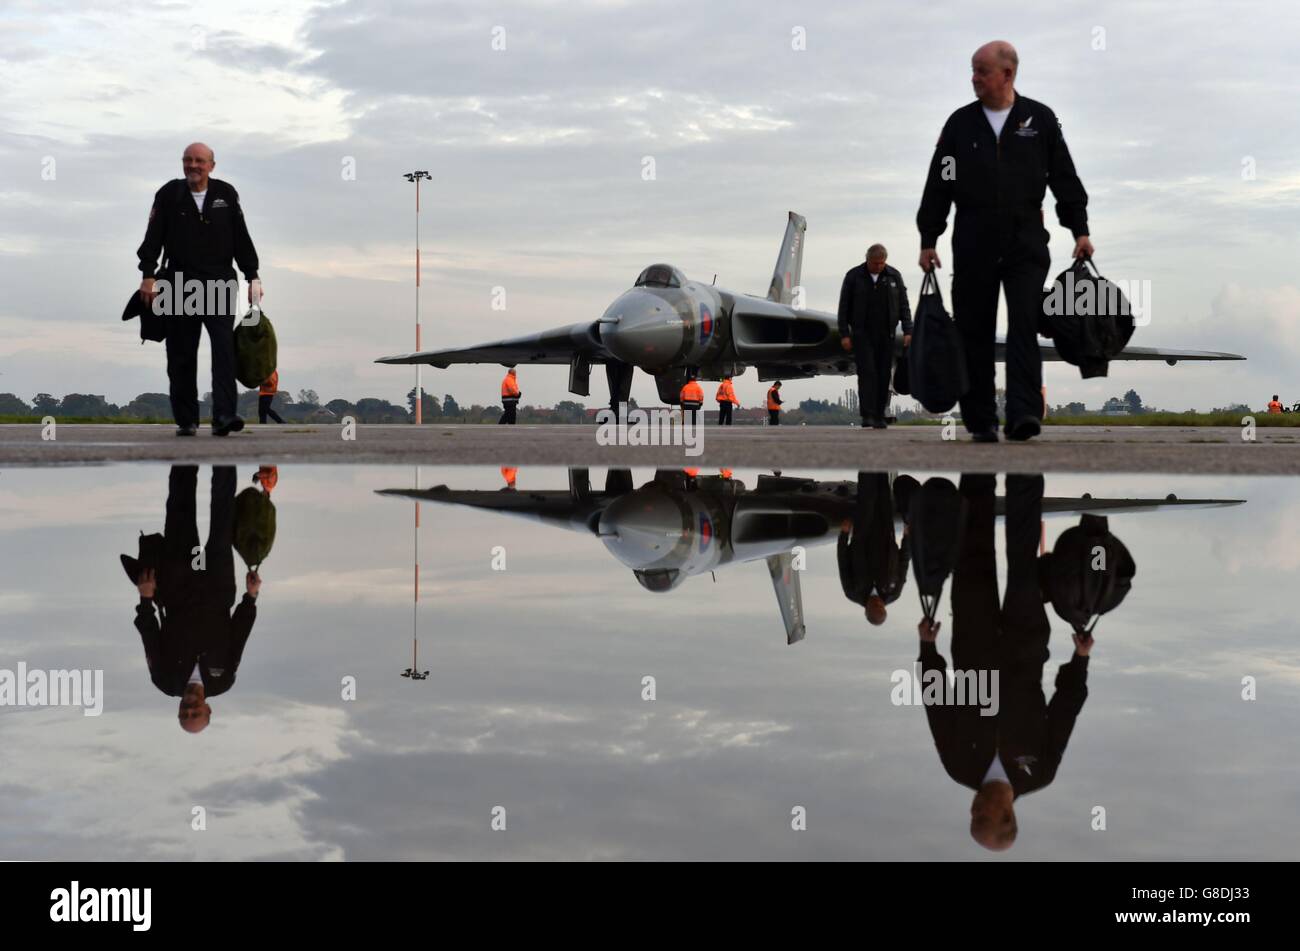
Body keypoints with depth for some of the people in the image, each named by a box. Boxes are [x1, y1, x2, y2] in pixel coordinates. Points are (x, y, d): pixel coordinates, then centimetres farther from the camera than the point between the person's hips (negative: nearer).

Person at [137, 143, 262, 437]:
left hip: (219, 284, 0)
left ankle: (223, 416, -21)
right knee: (181, 357, 2)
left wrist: (252, 277, 6)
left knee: (224, 349, -15)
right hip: (179, 286, 0)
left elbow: (241, 239, 10)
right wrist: (148, 275, -9)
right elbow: (153, 237, 1)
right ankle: (186, 420, 10)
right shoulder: (169, 195, 6)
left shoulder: (226, 194, 9)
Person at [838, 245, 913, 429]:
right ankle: (867, 416, -16)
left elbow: (903, 305, 7)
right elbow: (844, 307, 0)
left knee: (883, 375, 1)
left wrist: (907, 331, -2)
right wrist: (844, 334, -6)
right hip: (862, 334, -2)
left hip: (886, 334, 2)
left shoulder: (894, 276, 5)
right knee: (867, 372, -12)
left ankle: (879, 417, 6)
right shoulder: (853, 276, -1)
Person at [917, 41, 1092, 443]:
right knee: (975, 334, 2)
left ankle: (1024, 413, -16)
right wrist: (928, 239, 4)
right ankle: (981, 421, 9)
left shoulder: (1039, 119, 6)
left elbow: (1065, 179, 9)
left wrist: (1079, 230, 5)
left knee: (1024, 327, -12)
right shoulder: (960, 123, 8)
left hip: (1026, 244, -1)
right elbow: (939, 184, 8)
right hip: (973, 246, 1)